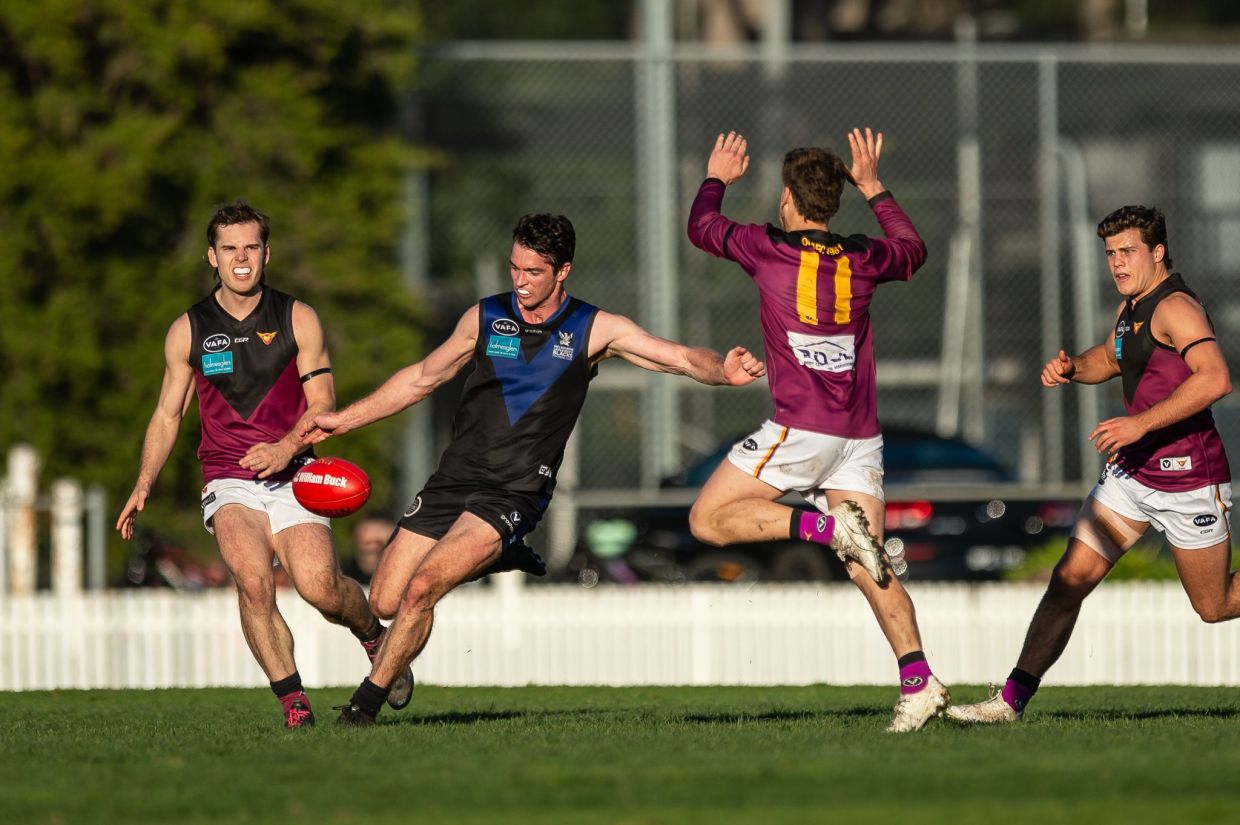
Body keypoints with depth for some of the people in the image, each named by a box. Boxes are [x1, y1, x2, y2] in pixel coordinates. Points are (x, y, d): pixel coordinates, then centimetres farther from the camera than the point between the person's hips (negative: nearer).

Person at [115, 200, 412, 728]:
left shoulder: (297, 319, 5)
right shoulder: (188, 331, 8)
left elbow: (322, 403, 2)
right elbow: (168, 413, 16)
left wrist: (286, 446, -18)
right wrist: (143, 487, 6)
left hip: (291, 477, 0)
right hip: (228, 482, 0)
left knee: (319, 585, -20)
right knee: (253, 579, -27)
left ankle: (375, 638, 13)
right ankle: (293, 702, -19)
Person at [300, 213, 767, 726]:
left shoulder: (594, 330, -1)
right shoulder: (485, 318, 6)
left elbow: (682, 357, -5)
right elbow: (422, 378, 19)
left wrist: (721, 370, -28)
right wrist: (342, 420, 18)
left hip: (516, 493, -4)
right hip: (454, 480, 4)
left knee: (421, 590, -22)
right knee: (385, 601, 2)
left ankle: (366, 703, -5)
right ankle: (496, 560, 28)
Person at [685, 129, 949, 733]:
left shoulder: (768, 250, -4)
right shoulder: (860, 260, 6)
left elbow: (701, 226, 16)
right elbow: (912, 250, 30)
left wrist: (716, 179, 35)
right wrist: (873, 188, 37)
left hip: (800, 428, -5)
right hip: (859, 434, 5)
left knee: (708, 519, 2)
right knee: (868, 568, 4)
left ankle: (828, 527, -16)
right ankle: (918, 683, -10)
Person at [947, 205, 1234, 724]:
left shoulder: (1175, 307, -17)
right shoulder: (1130, 307, 10)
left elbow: (1215, 379, -32)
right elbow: (1111, 358, 32)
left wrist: (1140, 423, -33)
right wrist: (1071, 367, 9)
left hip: (1188, 480, -8)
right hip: (1131, 471, 8)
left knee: (1215, 607, 4)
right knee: (1070, 578, -3)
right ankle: (1013, 699, -3)